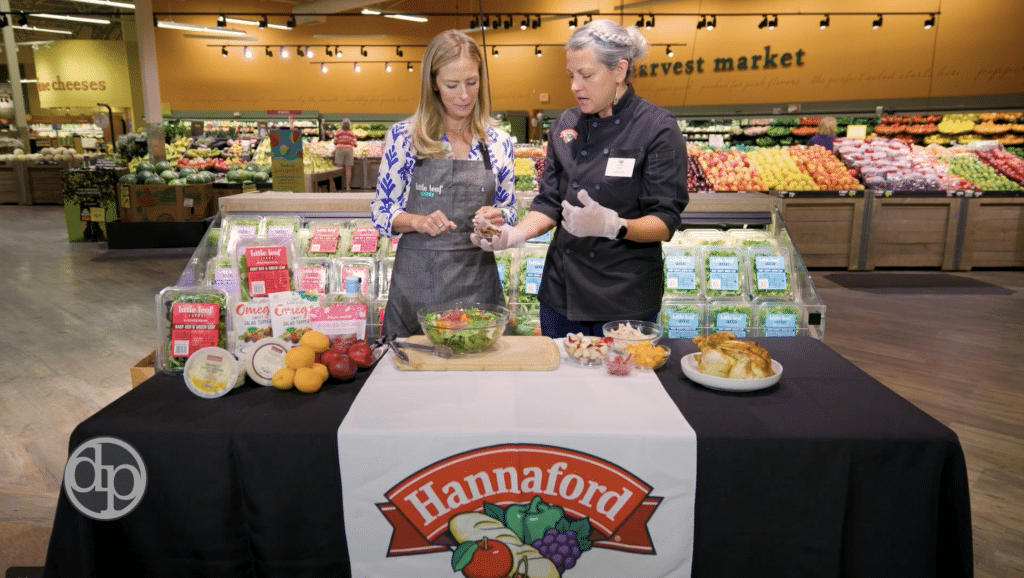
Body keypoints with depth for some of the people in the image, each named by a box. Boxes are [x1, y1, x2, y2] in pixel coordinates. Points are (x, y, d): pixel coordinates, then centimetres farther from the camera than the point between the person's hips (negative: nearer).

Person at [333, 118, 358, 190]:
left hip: (340, 150, -2)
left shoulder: (338, 131, -2)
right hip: (349, 150, 2)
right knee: (348, 169, 2)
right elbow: (354, 144, 0)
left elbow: (335, 142, 0)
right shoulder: (352, 133, 3)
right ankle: (348, 186, -1)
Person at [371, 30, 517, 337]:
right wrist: (418, 221, -18)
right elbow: (381, 213, 0)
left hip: (478, 281, 2)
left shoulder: (499, 142, 4)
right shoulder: (403, 136, -3)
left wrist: (498, 218, -11)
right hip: (416, 282, -1)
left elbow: (509, 211, 11)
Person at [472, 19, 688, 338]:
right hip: (562, 289, 4)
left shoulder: (658, 129, -9)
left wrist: (612, 225, -29)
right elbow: (550, 204, 7)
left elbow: (665, 222, -12)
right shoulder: (567, 124, 5)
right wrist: (517, 233, -11)